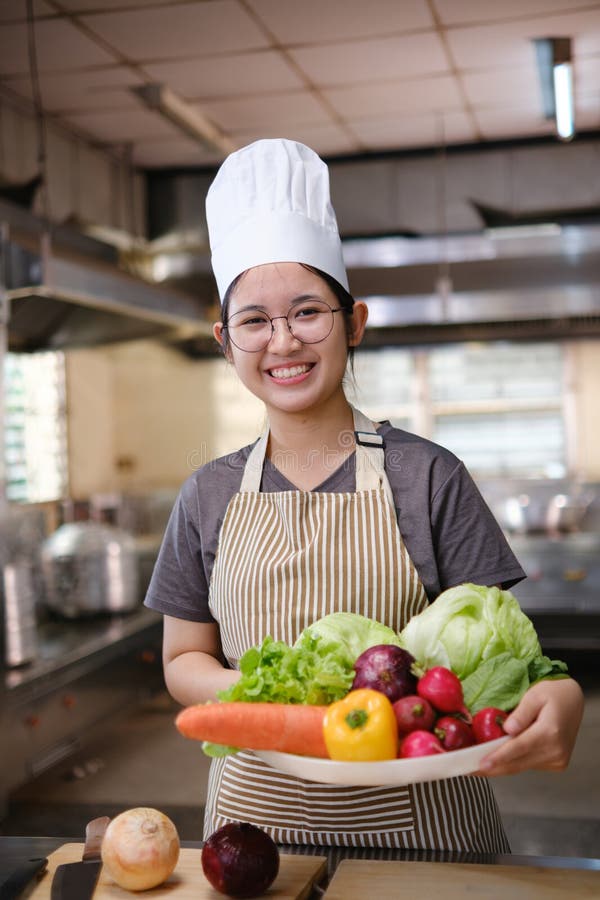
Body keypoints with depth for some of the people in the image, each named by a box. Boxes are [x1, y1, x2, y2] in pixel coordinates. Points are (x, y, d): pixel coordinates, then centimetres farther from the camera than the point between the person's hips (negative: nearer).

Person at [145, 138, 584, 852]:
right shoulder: (209, 497, 2)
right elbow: (184, 659, 8)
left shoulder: (426, 477, -6)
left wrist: (559, 699, -30)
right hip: (258, 806, 2)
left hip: (414, 815, -2)